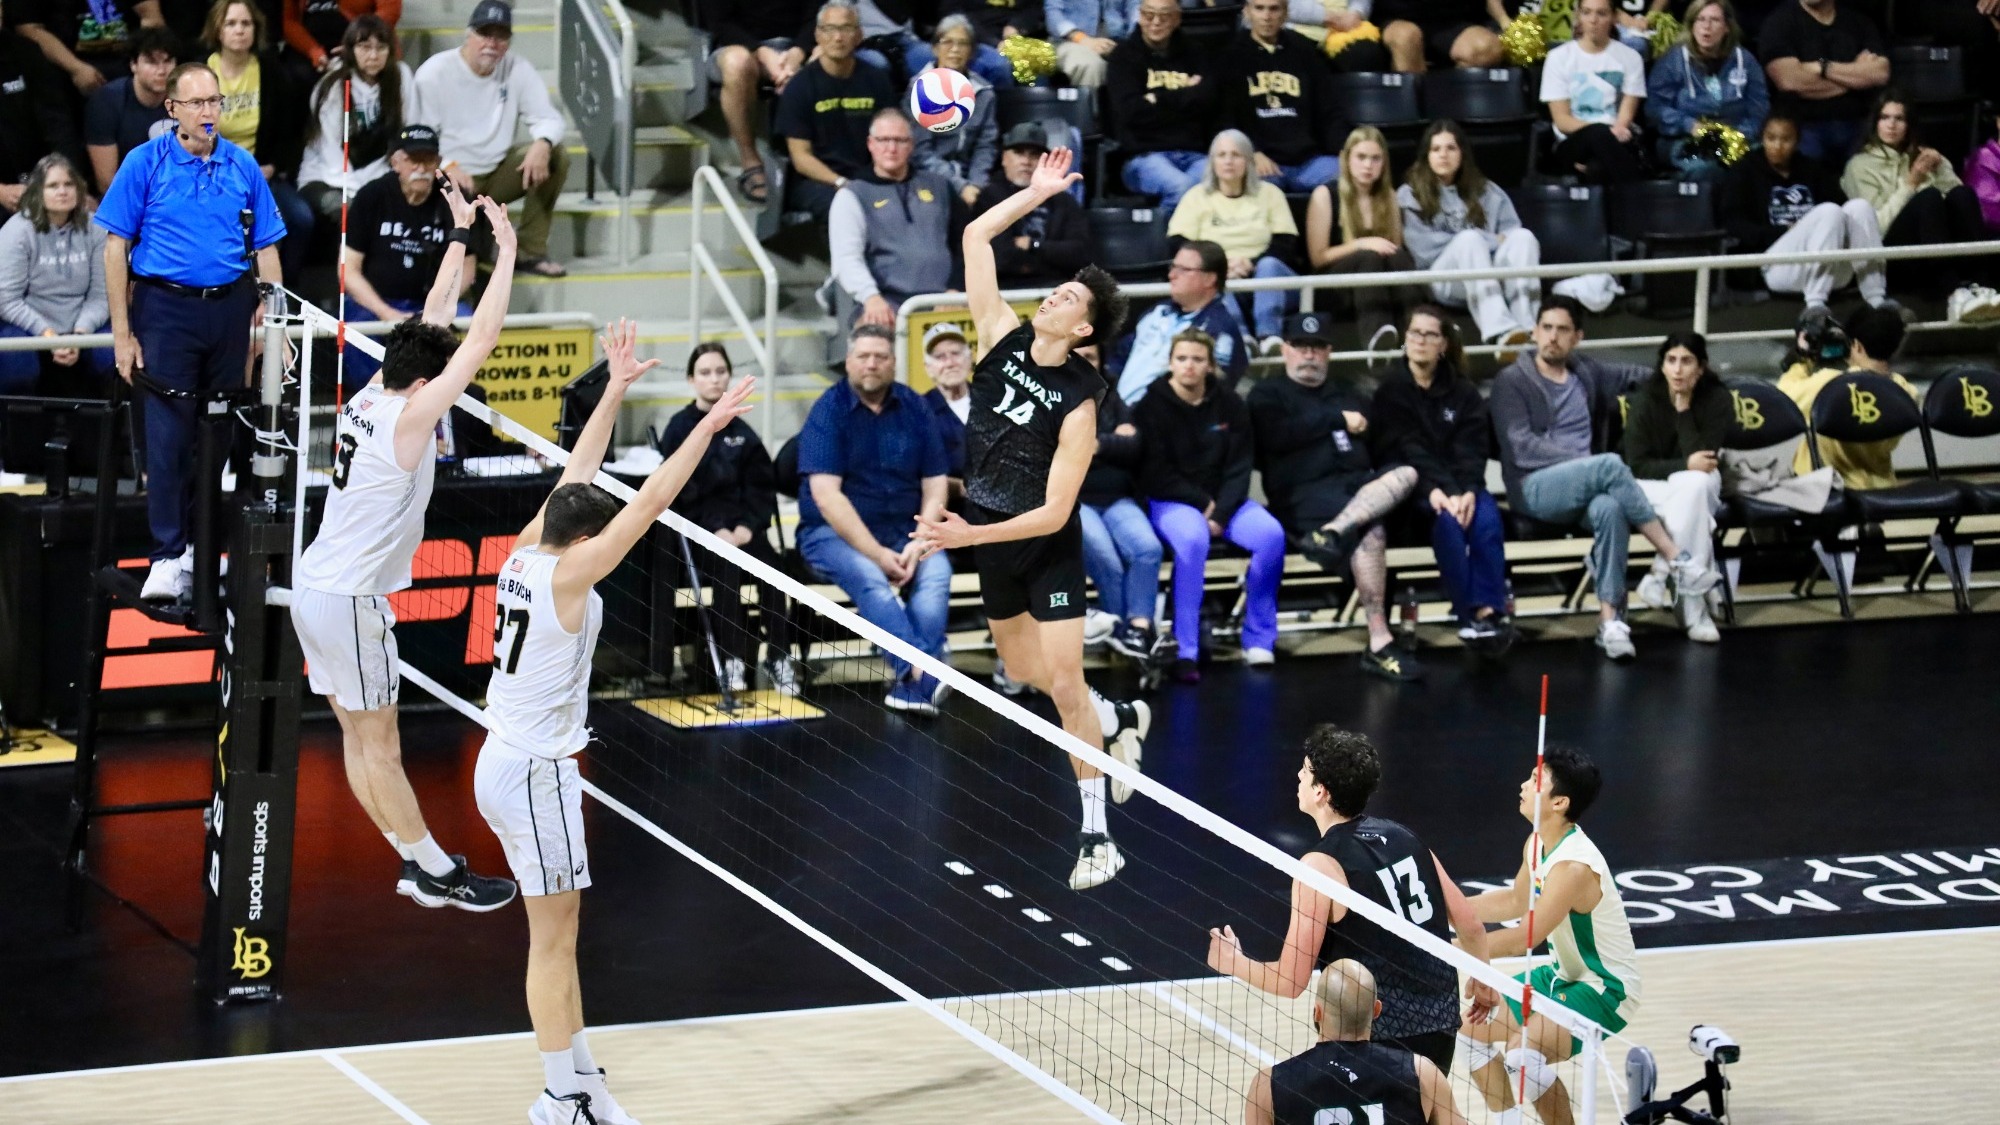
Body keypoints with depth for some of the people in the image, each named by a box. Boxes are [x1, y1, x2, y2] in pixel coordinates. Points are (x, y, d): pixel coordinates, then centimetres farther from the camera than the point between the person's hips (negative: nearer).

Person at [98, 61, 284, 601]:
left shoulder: (243, 167, 5)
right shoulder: (146, 163, -3)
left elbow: (265, 247, 11)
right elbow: (116, 248, -2)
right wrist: (122, 332, -6)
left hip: (229, 308, 3)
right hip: (166, 308, -3)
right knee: (168, 431, -8)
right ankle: (168, 556, -6)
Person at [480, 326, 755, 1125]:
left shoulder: (526, 555, 4)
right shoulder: (565, 574, -17)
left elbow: (578, 475, 15)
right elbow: (649, 502, -18)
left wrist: (615, 389, 18)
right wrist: (707, 427, -13)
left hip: (505, 762, 9)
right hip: (534, 773, -9)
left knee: (557, 933, 15)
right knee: (553, 939, -3)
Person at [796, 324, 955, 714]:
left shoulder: (914, 408, 5)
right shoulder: (828, 411, -6)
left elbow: (934, 486, 5)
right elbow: (826, 496, -15)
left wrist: (920, 544, -13)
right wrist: (877, 554, -21)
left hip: (903, 532, 4)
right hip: (836, 533, -3)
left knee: (936, 572, -27)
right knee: (869, 579, -34)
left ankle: (908, 682, -36)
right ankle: (923, 673, -47)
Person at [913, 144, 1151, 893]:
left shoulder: (1078, 402, -22)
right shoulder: (1004, 338, -7)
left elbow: (1054, 512, -23)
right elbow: (976, 236, -5)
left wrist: (970, 535, -28)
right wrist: (1036, 194, -10)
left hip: (1047, 550, -6)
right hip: (989, 538, 6)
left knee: (1064, 684, -10)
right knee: (1024, 673, 17)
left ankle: (1097, 835, -5)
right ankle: (1120, 720, 44)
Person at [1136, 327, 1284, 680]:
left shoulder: (1230, 406, 4)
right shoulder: (1151, 408, -5)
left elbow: (1239, 467, 1)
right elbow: (1155, 475, -8)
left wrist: (1221, 512, -14)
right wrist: (1202, 503, -13)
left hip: (1223, 500, 4)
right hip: (1170, 502, -4)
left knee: (1271, 534, -24)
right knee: (1192, 539, -38)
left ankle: (1258, 638, -10)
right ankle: (1186, 650, -34)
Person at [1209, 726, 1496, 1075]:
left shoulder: (1321, 865, -11)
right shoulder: (1403, 836, 9)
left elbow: (1291, 982, -10)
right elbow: (1471, 925, 14)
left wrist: (1233, 963, 9)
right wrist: (1482, 981, 33)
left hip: (1386, 1036, -8)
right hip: (1442, 1025, 8)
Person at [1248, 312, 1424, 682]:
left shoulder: (1348, 394, 30)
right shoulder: (1268, 394, 16)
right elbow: (1277, 436, -5)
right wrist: (1338, 420, 0)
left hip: (1360, 483, 5)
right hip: (1303, 493, -5)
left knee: (1407, 472, -28)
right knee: (1370, 531, -35)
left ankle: (1332, 532, -43)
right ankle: (1378, 644, -36)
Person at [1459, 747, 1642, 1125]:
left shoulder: (1574, 866, -31)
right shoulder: (1538, 843, -2)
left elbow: (1524, 940, -30)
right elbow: (1516, 900, 16)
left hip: (1605, 991, -10)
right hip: (1564, 976, 10)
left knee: (1521, 1054, -29)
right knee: (1474, 1029, 15)